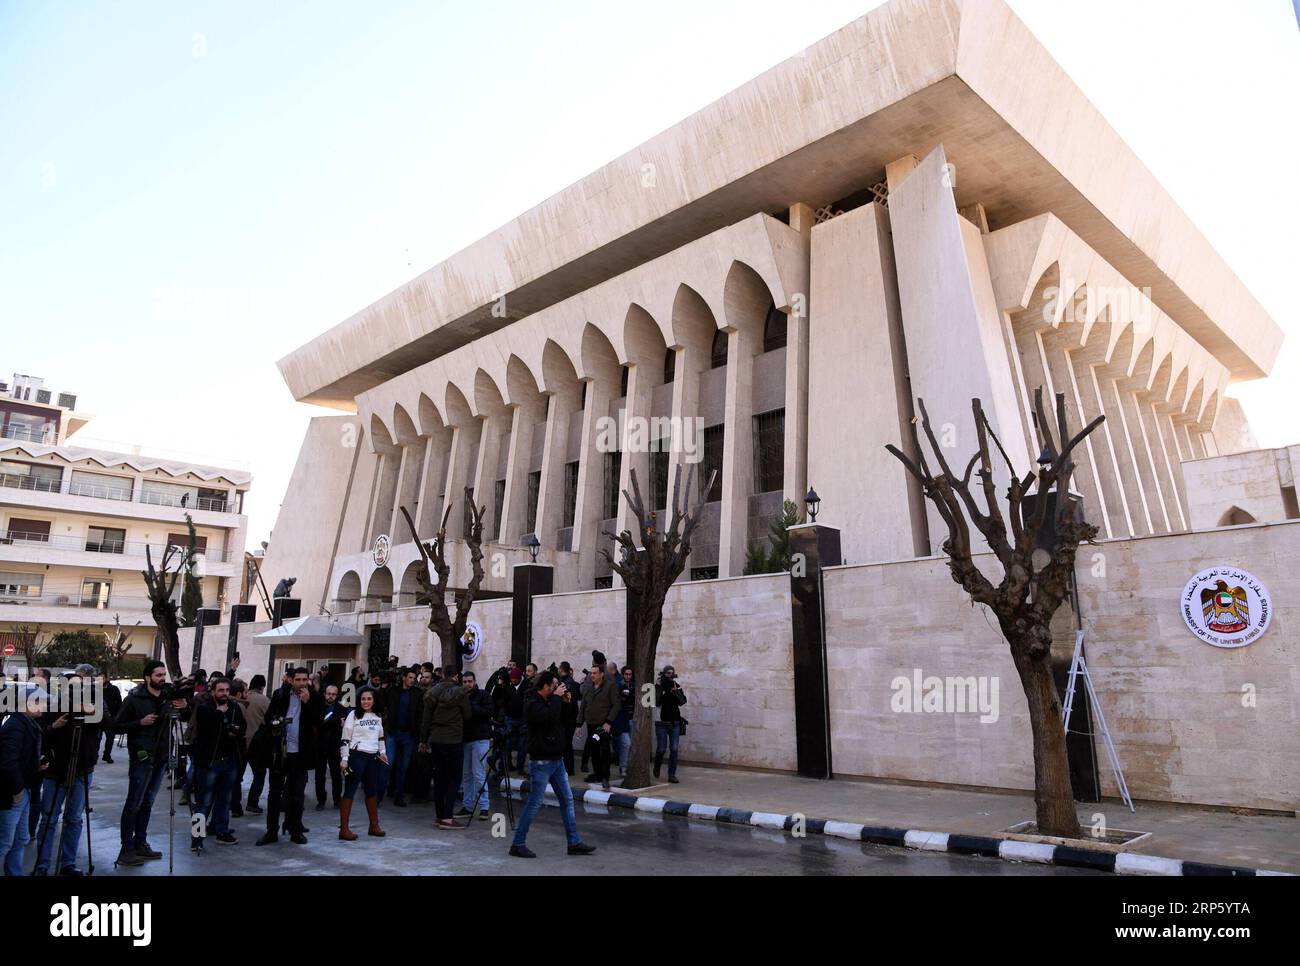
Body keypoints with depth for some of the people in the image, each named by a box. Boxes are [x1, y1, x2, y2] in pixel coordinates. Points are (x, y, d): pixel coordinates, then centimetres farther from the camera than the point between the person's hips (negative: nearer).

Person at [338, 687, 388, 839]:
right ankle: (343, 829, 3)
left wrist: (382, 752, 13)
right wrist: (344, 759, -12)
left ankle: (374, 826, 22)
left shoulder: (378, 717, 12)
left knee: (372, 791, 12)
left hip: (373, 757, 6)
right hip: (357, 756, -6)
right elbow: (345, 739, -7)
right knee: (350, 791, -3)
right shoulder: (353, 715, -5)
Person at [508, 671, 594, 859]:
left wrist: (566, 701, 2)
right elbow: (550, 718, -31)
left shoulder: (550, 701, 11)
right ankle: (518, 844, 8)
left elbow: (565, 719, 17)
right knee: (535, 803, -3)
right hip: (541, 761, -9)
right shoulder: (533, 704, -15)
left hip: (557, 759, 9)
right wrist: (556, 698, -19)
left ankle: (574, 843, 15)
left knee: (567, 800, 9)